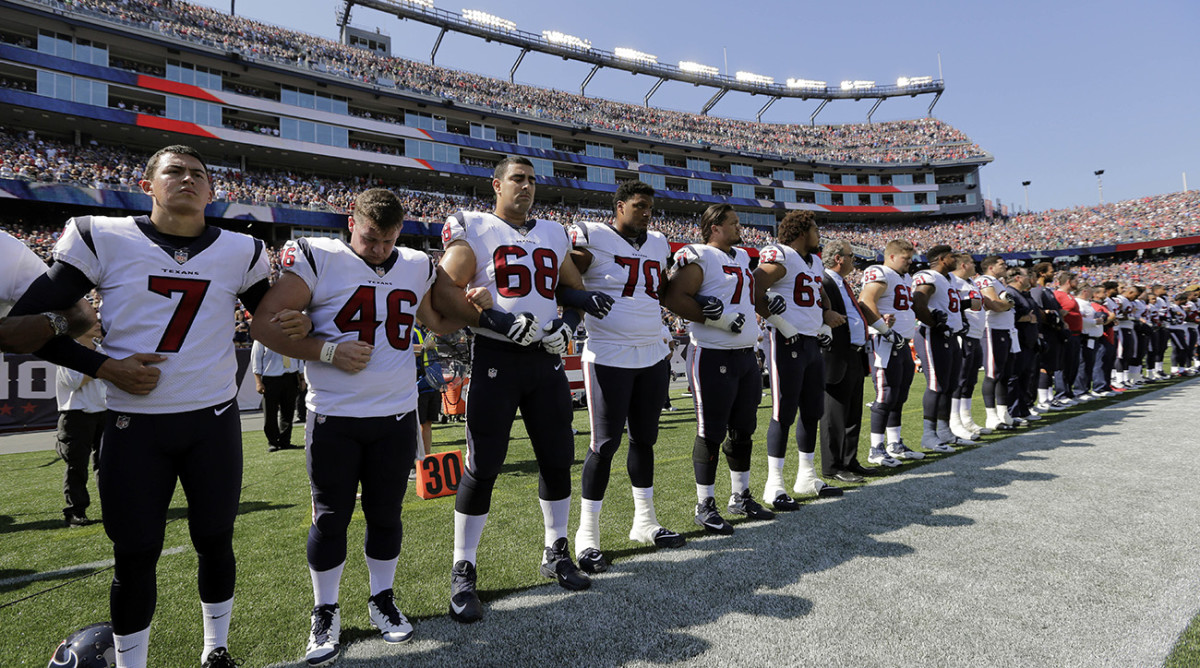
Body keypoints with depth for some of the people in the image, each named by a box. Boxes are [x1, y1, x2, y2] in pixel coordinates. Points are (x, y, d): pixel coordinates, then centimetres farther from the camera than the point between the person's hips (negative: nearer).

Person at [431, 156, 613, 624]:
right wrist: (500, 322, -20)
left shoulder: (554, 235, 16)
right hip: (496, 358, -5)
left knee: (558, 459, 11)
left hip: (546, 358, 6)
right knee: (482, 467, -3)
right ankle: (463, 574, 14)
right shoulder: (475, 230, -1)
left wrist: (567, 323, 0)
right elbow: (444, 293, -11)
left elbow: (575, 291, 21)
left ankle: (556, 554, 30)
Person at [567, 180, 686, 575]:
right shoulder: (591, 237, -6)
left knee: (644, 438, 14)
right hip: (609, 357, -6)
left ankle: (644, 521, 29)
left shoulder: (659, 245, 15)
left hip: (653, 357, 7)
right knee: (605, 444, -4)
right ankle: (587, 535, 10)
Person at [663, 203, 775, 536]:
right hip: (714, 357, -8)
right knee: (711, 433, -1)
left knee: (743, 429, 15)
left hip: (747, 355, 9)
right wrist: (717, 319, -23)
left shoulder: (742, 257, 17)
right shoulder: (698, 258, -11)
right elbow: (674, 297, -21)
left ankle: (740, 497, 30)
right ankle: (705, 507, 11)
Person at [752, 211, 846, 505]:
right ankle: (774, 485, 3)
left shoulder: (815, 262, 20)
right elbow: (754, 293, -20)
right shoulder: (780, 257, -10)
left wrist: (826, 324, 16)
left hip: (813, 343, 9)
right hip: (787, 344, -9)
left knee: (812, 412, 13)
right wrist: (780, 323, -19)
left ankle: (806, 477, 25)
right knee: (784, 414, -6)